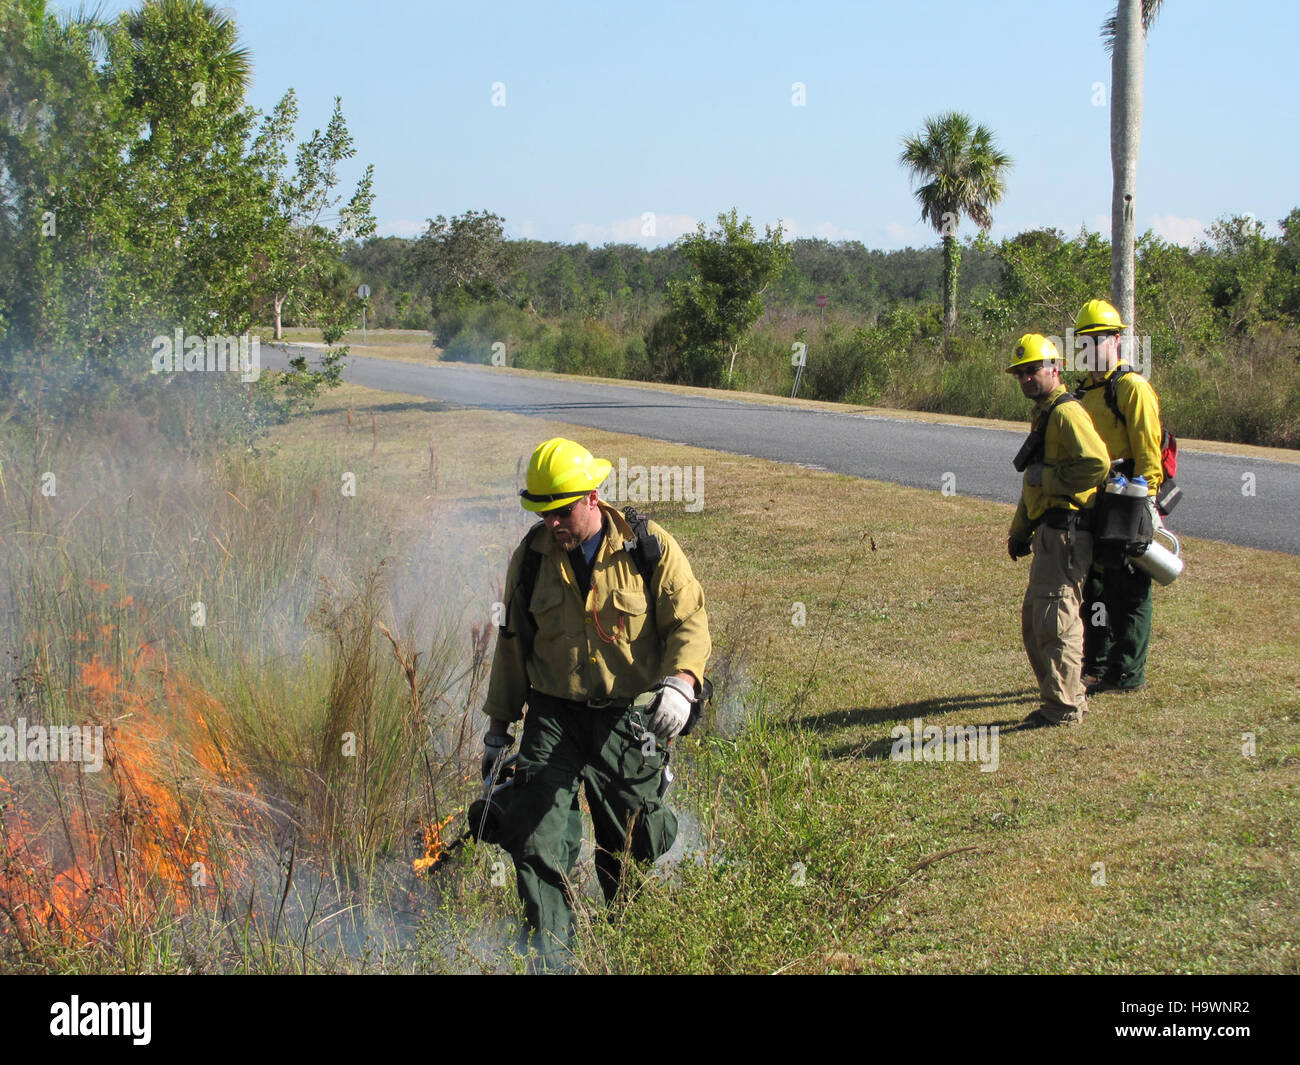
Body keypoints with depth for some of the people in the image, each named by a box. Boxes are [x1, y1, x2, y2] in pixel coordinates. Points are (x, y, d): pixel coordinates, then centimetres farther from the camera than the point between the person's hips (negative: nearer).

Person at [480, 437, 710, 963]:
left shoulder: (649, 548, -7)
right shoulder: (531, 557, 2)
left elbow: (690, 622, -5)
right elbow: (513, 643, 12)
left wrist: (680, 682, -26)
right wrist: (498, 726, 15)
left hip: (628, 719, -2)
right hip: (554, 716, 2)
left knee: (629, 841, 8)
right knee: (536, 835, -12)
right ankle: (548, 956, -4)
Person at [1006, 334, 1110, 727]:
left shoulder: (1067, 412, -13)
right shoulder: (1044, 415, 21)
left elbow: (1097, 463, -27)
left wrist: (1048, 477, -18)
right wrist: (1019, 530, 24)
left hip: (1065, 532, -11)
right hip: (1049, 533, 11)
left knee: (1054, 620, -8)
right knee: (1034, 621, 15)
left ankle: (1064, 707, -2)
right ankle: (1069, 696, 23)